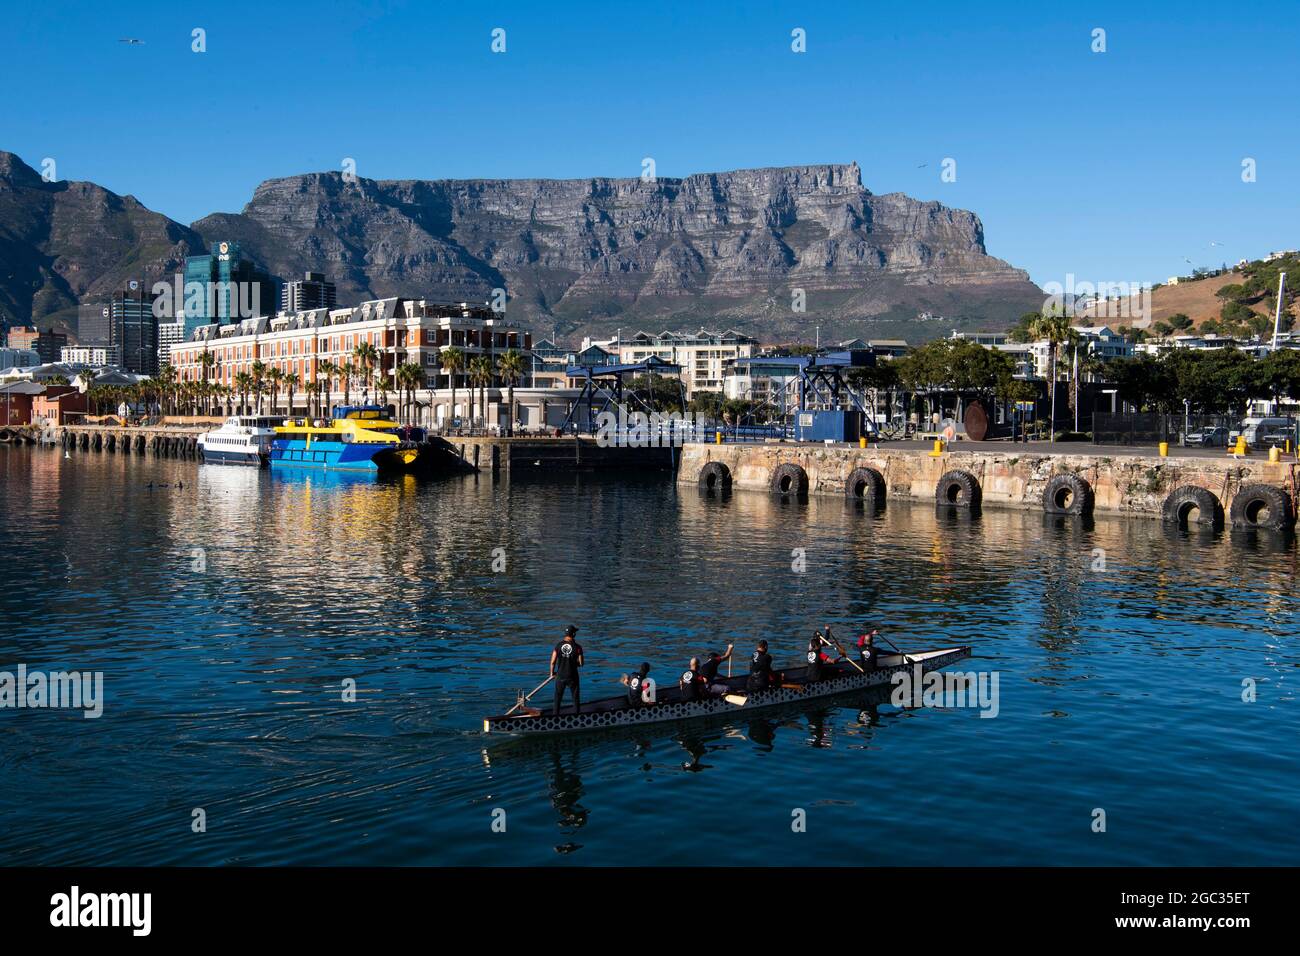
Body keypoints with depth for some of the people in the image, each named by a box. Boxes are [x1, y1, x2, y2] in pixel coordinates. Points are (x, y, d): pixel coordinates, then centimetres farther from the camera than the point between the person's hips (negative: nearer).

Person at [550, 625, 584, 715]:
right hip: (572, 677, -2)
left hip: (560, 676, 2)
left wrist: (552, 673, 11)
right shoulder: (577, 647, -13)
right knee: (576, 698, 14)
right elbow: (581, 663, -7)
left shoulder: (558, 645, -8)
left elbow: (553, 662, -6)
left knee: (558, 697, 16)